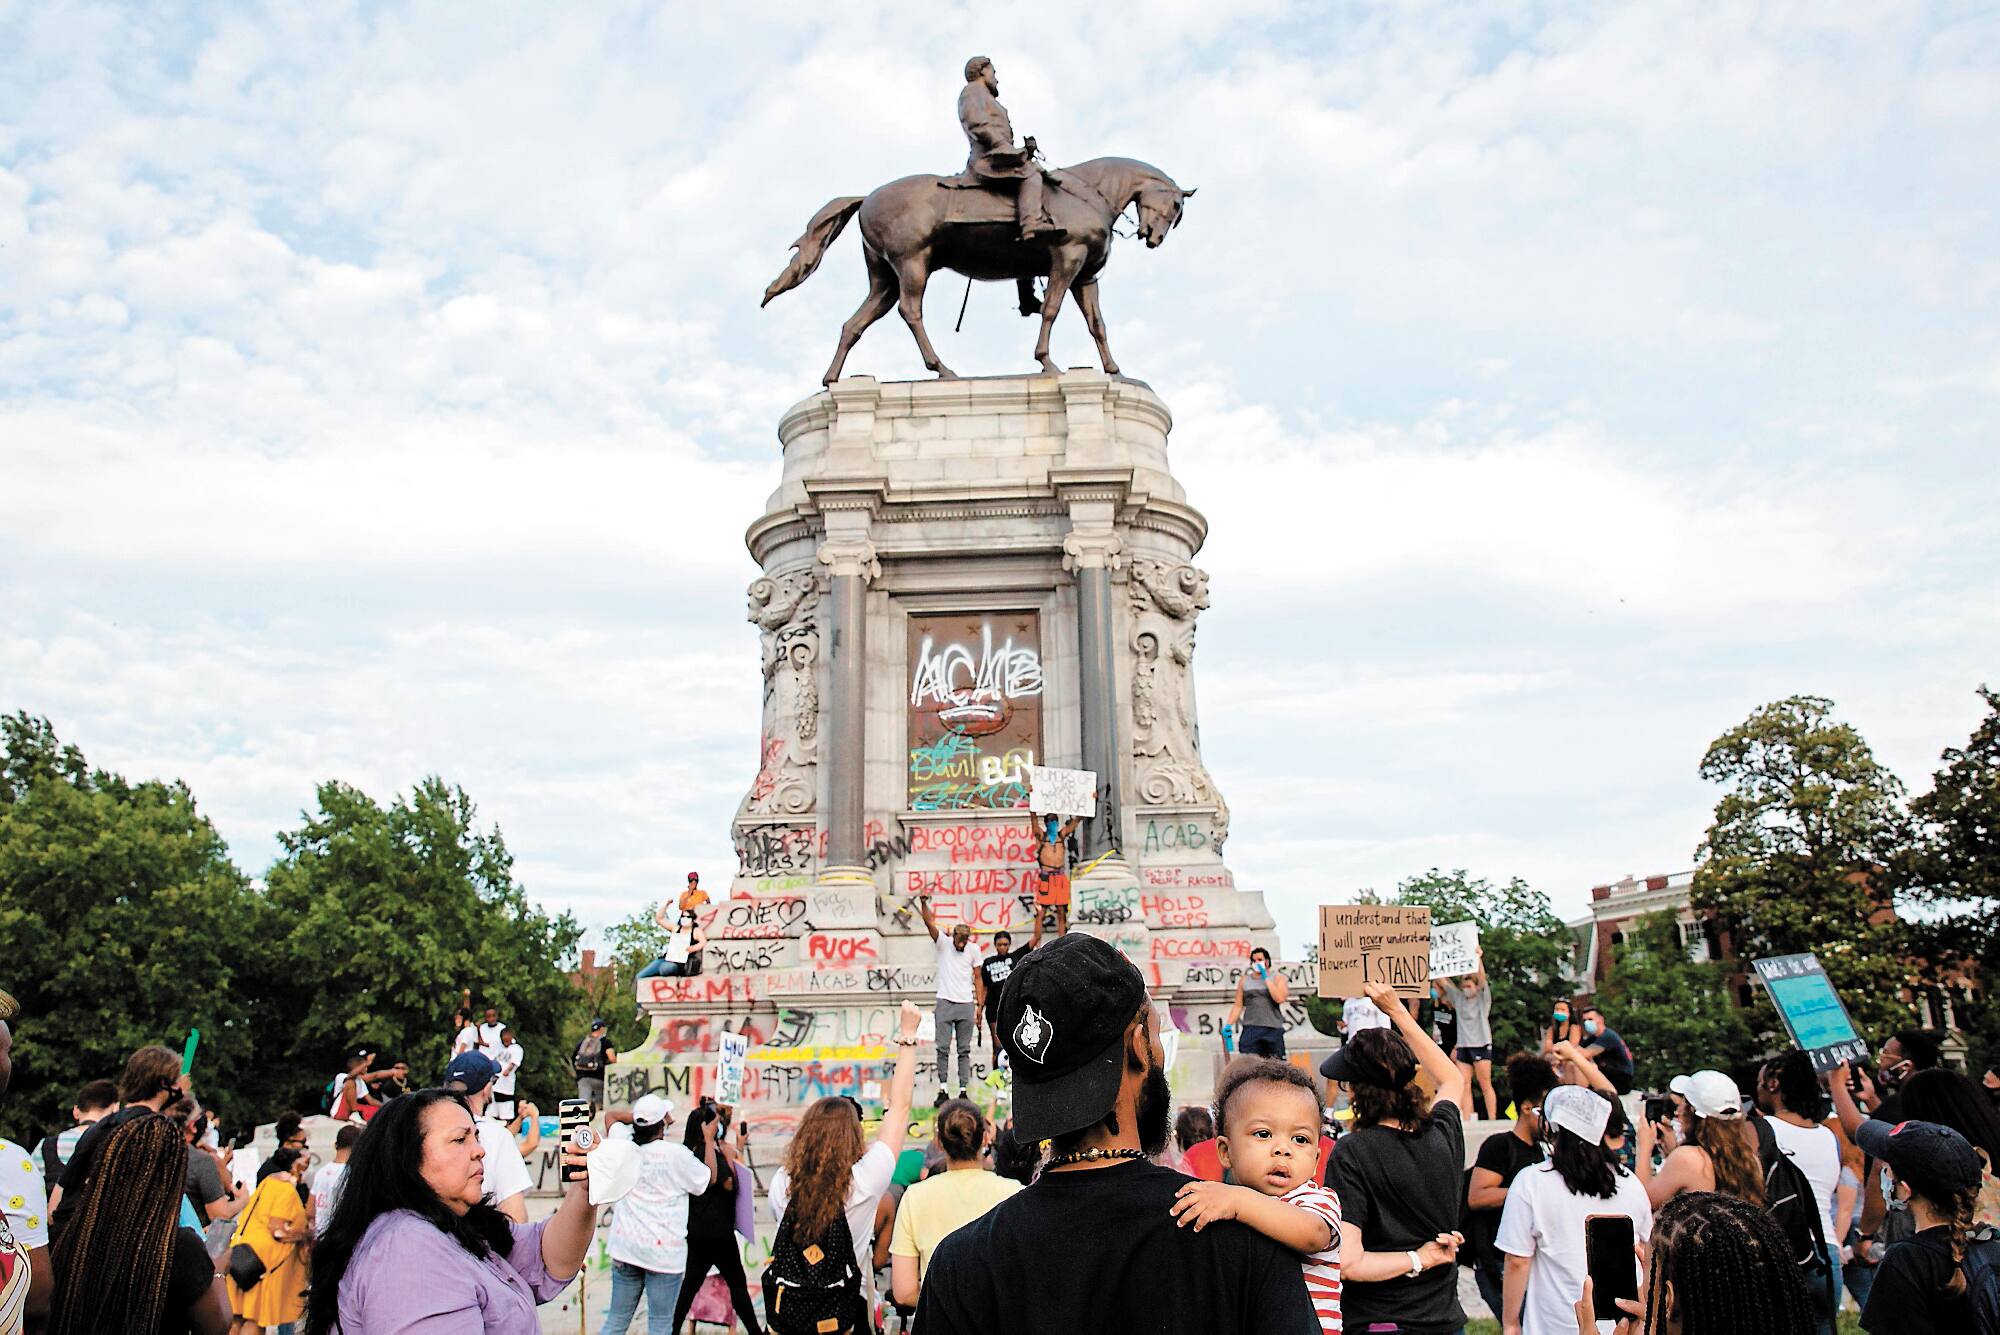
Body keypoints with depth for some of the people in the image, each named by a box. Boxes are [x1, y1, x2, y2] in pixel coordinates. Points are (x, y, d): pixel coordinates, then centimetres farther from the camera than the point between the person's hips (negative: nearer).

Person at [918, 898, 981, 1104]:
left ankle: (963, 1091, 6)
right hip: (945, 1002, -1)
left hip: (966, 1004, 2)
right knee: (943, 1048, -3)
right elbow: (929, 922, -17)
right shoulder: (943, 943, -2)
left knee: (964, 1050, 3)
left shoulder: (973, 950, 3)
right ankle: (943, 1089, 1)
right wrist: (924, 903, -35)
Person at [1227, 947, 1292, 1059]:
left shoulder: (1278, 978, 6)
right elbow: (1238, 1005, 12)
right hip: (1250, 1029, 1)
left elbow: (1280, 999, -12)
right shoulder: (1244, 980, 12)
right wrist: (1229, 1025, 1)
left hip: (1273, 1029, -1)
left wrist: (1266, 978, -8)